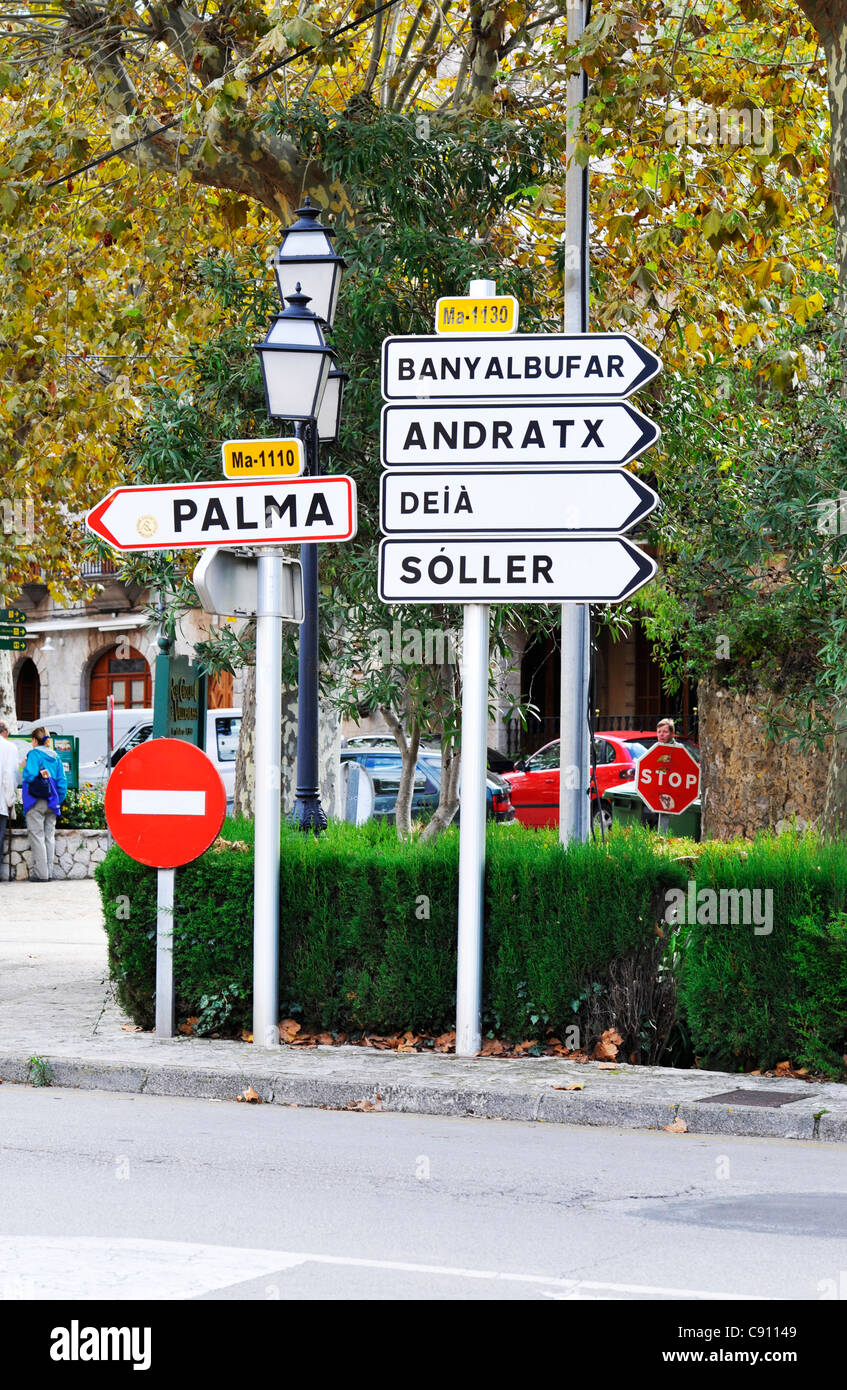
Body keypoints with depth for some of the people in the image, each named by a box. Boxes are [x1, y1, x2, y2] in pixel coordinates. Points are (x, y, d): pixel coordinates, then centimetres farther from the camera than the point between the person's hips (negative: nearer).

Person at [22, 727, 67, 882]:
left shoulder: (34, 754, -7)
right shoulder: (56, 757, 11)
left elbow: (30, 775, -19)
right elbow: (62, 781, 9)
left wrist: (25, 767, 2)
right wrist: (58, 801, 16)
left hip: (36, 802, -6)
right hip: (52, 802, 6)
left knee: (37, 836, -4)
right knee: (49, 837, 10)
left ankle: (40, 873, -7)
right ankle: (48, 872, 11)